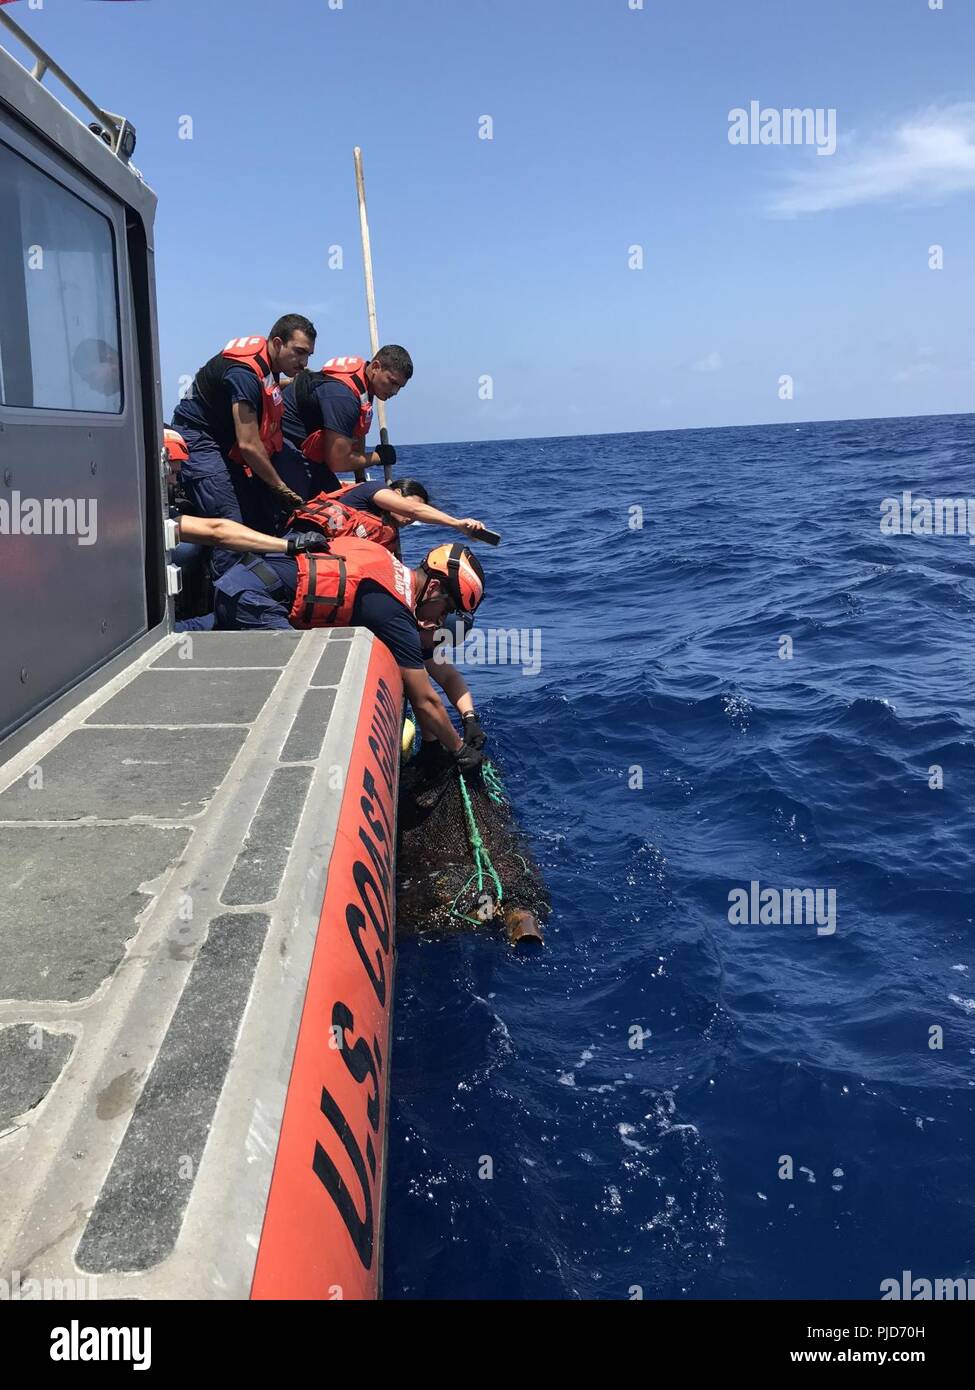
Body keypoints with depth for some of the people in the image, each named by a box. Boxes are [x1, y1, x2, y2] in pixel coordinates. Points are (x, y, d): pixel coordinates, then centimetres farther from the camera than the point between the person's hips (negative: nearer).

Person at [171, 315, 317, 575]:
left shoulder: (269, 364, 2)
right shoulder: (245, 373, -26)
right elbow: (248, 444, -26)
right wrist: (280, 487, -18)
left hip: (225, 444, 10)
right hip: (198, 440, -10)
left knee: (261, 522, 3)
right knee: (230, 526, -21)